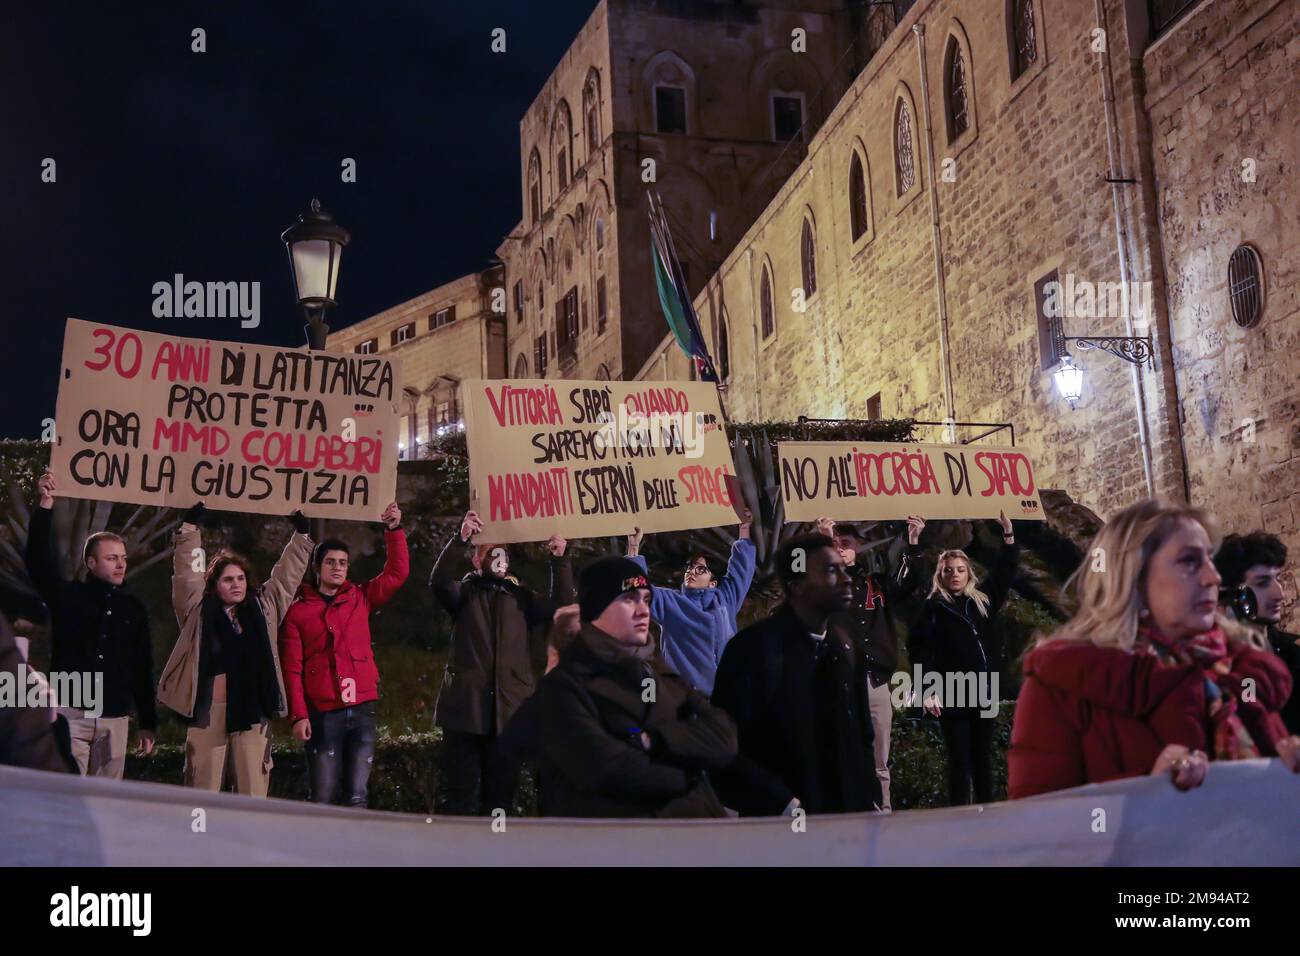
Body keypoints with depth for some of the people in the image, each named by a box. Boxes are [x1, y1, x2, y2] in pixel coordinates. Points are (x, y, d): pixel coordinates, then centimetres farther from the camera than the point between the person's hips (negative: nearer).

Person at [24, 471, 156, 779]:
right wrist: (46, 505, -20)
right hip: (70, 714, -3)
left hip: (115, 719, 3)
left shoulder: (134, 608, 11)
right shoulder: (68, 595, 4)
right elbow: (38, 559, -11)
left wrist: (148, 723, 11)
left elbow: (142, 668, 13)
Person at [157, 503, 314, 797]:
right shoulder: (200, 612, 6)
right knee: (203, 789, 2)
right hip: (210, 711, -2)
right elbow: (187, 573, 1)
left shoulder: (263, 608, 13)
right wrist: (190, 527, -2)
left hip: (253, 712, 2)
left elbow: (287, 575, 20)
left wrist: (301, 536, 19)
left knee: (253, 790, 2)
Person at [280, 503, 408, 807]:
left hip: (362, 711, 3)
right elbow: (292, 669, -1)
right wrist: (298, 715, -10)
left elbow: (398, 572, 8)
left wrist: (394, 529, -2)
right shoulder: (298, 611, 4)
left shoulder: (360, 599, 12)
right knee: (322, 799, -3)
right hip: (323, 714, -3)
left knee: (356, 797, 5)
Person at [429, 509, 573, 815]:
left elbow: (560, 607, 4)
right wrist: (460, 538, -23)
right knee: (459, 794, -3)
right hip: (467, 707, -3)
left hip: (509, 708, 3)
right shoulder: (466, 591, 9)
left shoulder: (520, 597, 18)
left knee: (501, 793, 10)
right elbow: (439, 582, -12)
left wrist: (559, 561, -5)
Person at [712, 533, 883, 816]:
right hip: (780, 826, -6)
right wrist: (785, 805, -18)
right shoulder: (753, 647, -12)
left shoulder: (847, 650, 8)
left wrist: (870, 801, 4)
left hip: (848, 817, 6)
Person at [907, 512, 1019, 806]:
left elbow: (1004, 572, 14)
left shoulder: (983, 602, 11)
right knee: (960, 762, -2)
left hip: (984, 694, 4)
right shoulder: (933, 607, -1)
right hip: (952, 696, -4)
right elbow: (919, 649, -8)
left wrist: (1008, 534, 5)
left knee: (983, 758, 12)